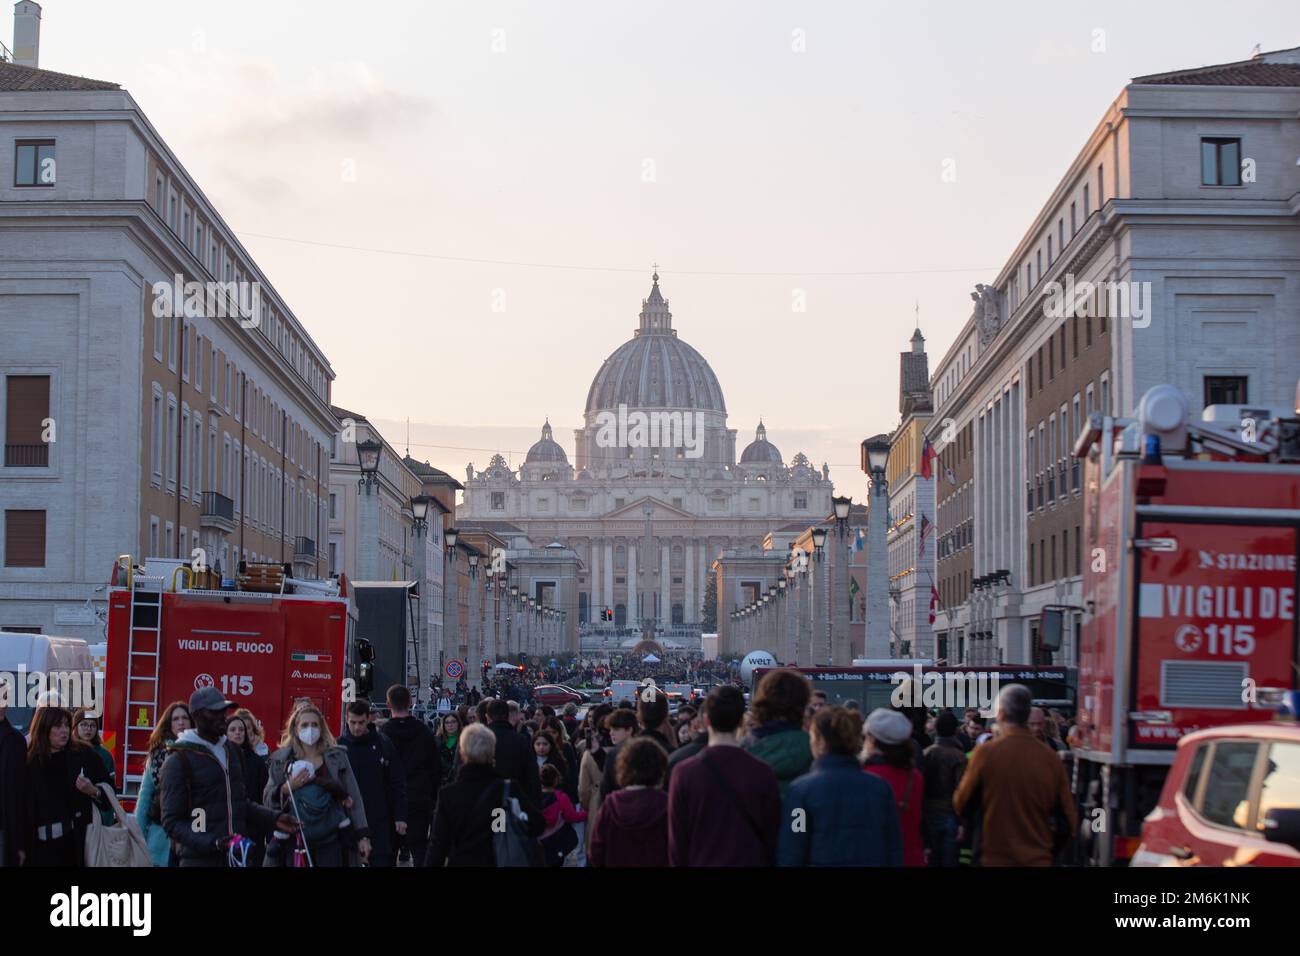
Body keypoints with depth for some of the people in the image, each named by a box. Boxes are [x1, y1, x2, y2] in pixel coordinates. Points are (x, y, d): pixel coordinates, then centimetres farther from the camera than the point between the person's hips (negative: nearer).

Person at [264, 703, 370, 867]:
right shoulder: (280, 760, 7)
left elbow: (354, 797, 7)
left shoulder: (337, 756, 7)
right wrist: (288, 787, -13)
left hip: (331, 842, 0)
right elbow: (267, 800, 6)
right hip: (295, 843, 0)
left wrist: (363, 836, 2)